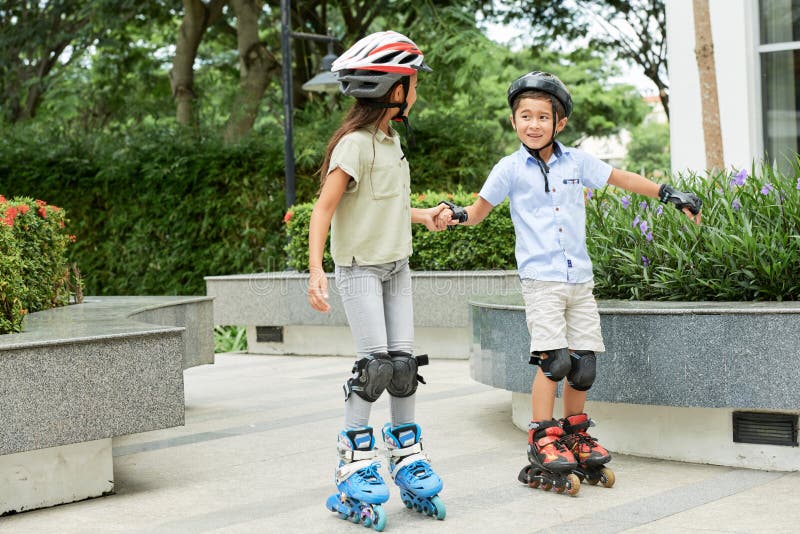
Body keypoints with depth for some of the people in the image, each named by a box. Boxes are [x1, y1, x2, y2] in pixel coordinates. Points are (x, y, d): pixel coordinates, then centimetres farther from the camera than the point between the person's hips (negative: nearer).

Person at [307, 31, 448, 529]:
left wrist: (422, 215, 18)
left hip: (396, 266, 8)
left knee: (404, 363, 4)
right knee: (375, 364, -13)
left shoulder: (391, 139, 11)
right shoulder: (355, 143, -16)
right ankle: (356, 463, -2)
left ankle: (408, 458, 13)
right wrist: (316, 270, -28)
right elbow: (324, 209, -20)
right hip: (360, 267, -8)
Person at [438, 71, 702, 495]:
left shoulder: (576, 161, 8)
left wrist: (671, 195, 13)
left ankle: (575, 436, 20)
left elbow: (623, 179, 15)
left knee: (583, 362, 4)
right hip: (541, 279, -4)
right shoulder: (511, 169, 1)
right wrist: (457, 214, -16)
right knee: (552, 360, -15)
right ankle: (542, 440, -4)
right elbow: (480, 210, 6)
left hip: (579, 278, 4)